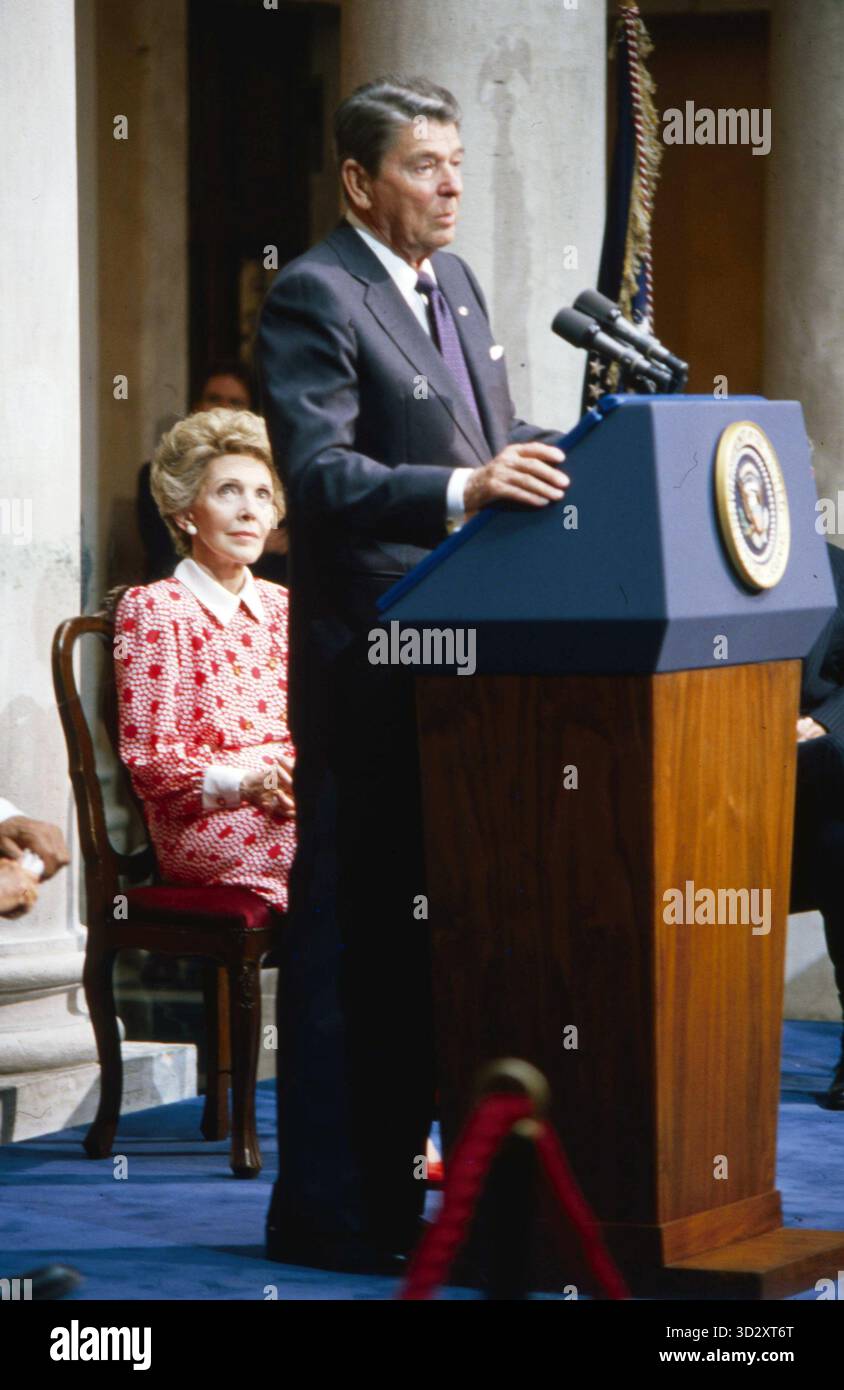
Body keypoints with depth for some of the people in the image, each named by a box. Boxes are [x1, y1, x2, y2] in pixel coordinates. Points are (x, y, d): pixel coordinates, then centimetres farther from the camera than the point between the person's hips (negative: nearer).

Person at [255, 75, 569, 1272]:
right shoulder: (314, 297, -13)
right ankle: (327, 1208, 1)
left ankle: (395, 1176, 24)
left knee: (427, 927, 14)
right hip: (370, 662, -9)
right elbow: (316, 473, -25)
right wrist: (462, 491, -37)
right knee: (347, 932, -5)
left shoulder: (454, 283, 15)